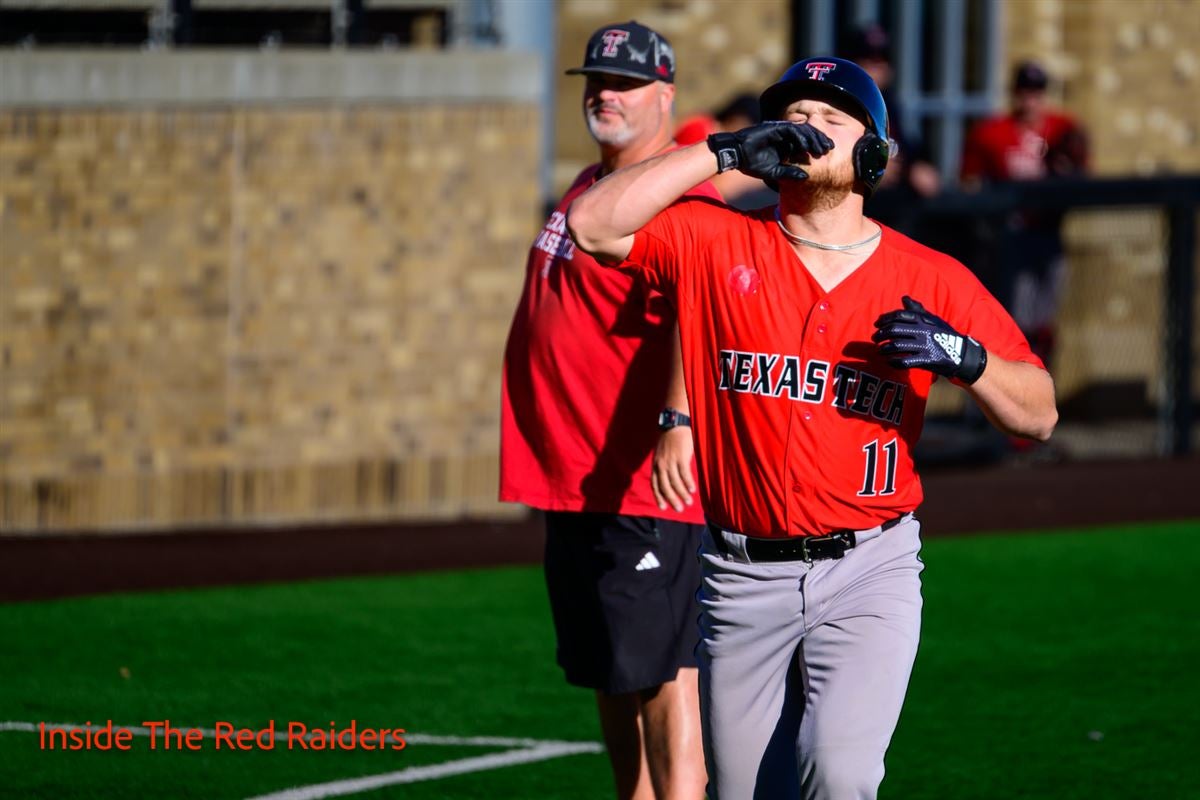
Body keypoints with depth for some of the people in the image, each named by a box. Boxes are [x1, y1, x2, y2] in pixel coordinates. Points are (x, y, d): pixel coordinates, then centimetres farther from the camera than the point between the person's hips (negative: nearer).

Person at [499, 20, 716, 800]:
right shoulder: (585, 189, 16)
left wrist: (679, 420, -44)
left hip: (642, 487, -10)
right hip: (576, 483, 10)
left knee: (662, 675, -10)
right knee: (613, 679, 14)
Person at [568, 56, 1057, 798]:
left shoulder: (931, 282, 3)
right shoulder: (713, 243, 3)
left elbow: (1038, 416, 3)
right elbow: (591, 224, -11)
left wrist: (962, 356, -17)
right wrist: (722, 153, -11)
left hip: (867, 573, -2)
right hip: (743, 575, 2)